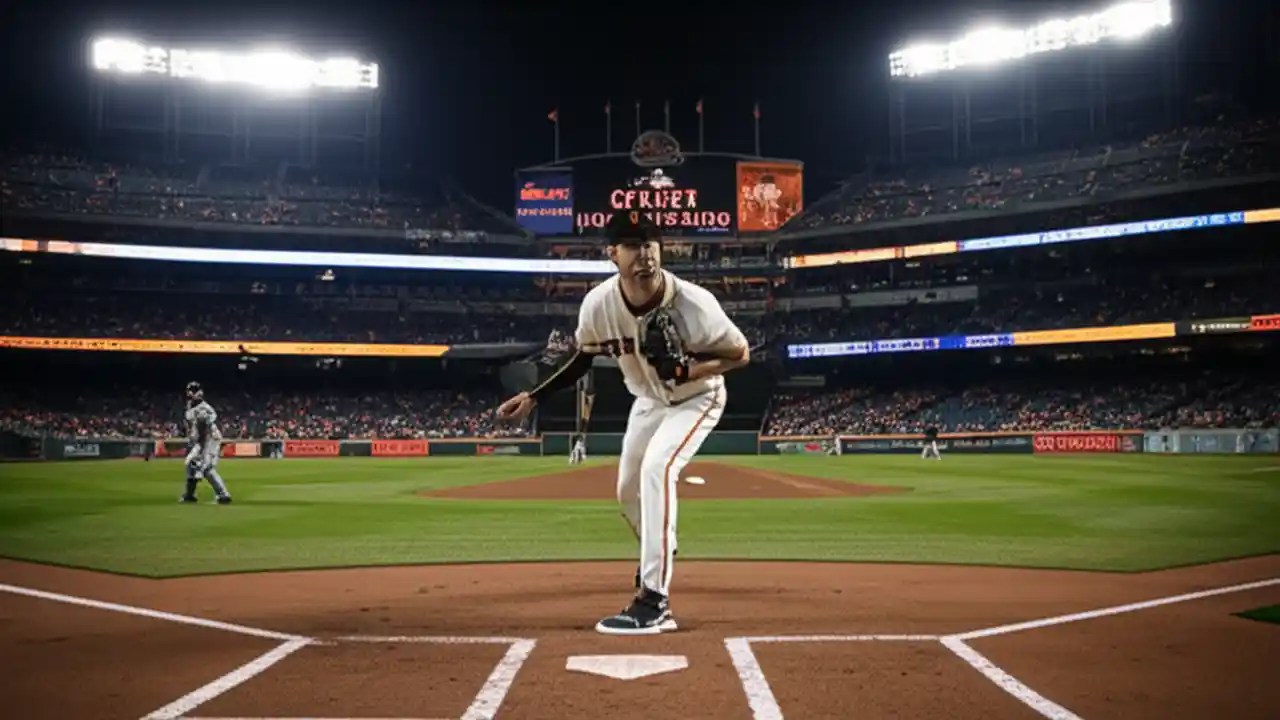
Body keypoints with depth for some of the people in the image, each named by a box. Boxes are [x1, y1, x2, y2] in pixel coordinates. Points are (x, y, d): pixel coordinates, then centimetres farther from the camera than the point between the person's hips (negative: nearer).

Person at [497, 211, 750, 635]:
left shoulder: (693, 303, -35)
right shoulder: (598, 304, -24)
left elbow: (740, 354, -20)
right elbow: (584, 358, -3)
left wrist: (688, 369, -37)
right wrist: (534, 397, -10)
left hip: (697, 398, -5)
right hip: (648, 400, 6)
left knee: (656, 469, -28)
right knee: (628, 489, 16)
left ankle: (654, 602, -26)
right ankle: (658, 557, 49)